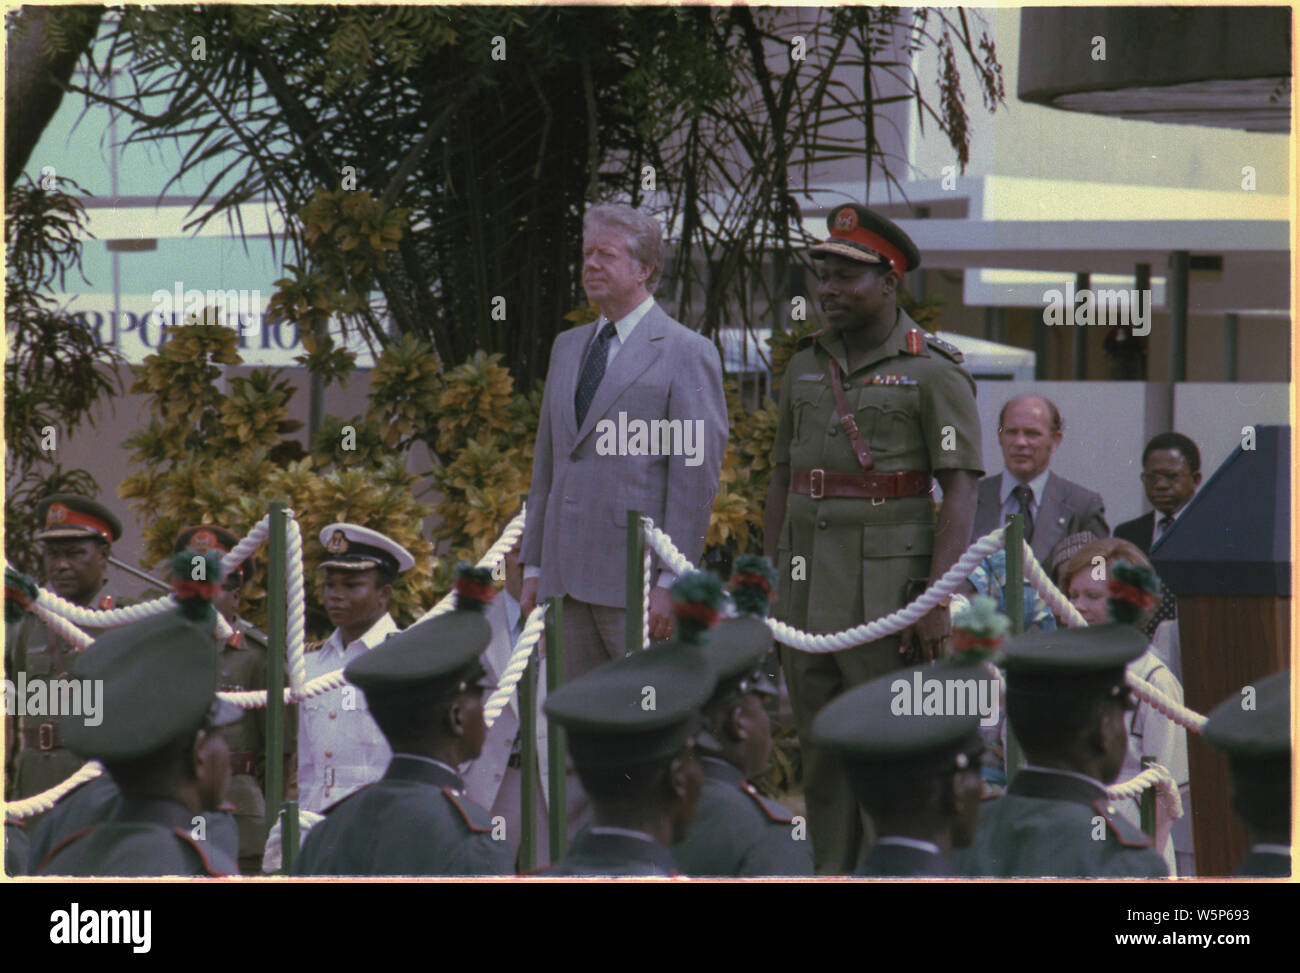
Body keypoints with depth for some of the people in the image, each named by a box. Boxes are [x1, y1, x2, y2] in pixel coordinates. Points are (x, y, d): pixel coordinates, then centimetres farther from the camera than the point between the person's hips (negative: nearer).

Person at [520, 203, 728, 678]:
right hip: (566, 577, 7)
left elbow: (697, 476, -9)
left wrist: (671, 581, -15)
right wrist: (533, 567, 16)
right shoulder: (568, 348, 19)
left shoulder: (687, 353, -4)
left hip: (638, 575, -7)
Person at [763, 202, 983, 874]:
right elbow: (783, 480, 15)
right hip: (810, 589, 6)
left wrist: (939, 599, -19)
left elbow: (962, 494, -11)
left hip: (891, 586, -6)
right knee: (821, 752, 7)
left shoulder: (935, 373, -7)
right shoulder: (807, 366, 11)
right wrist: (769, 585, 10)